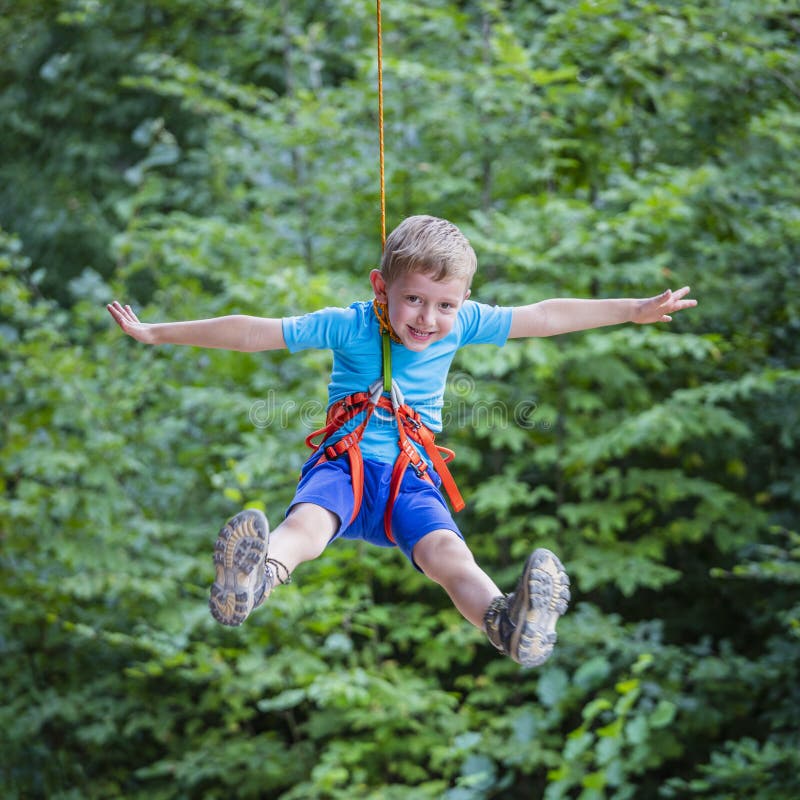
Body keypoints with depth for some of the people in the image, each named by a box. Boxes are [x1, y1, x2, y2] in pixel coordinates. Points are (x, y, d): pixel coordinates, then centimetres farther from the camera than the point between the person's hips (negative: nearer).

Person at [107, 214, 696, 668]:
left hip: (412, 474, 1)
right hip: (345, 464, -1)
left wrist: (634, 310, 16)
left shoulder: (463, 325, 4)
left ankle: (505, 623, -65)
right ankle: (254, 580, -73)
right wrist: (157, 333, 1)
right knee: (308, 518, -38)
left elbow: (546, 317, 12)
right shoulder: (347, 325, -3)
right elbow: (254, 332, -1)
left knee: (444, 548, -33)